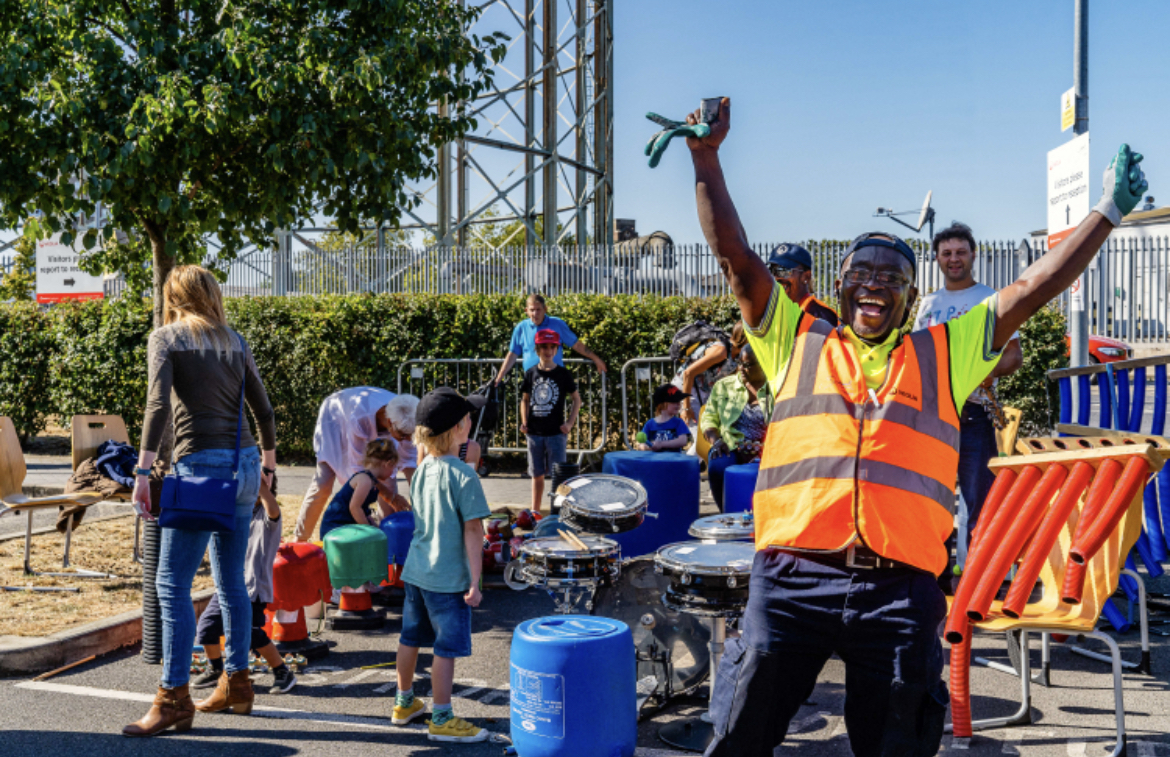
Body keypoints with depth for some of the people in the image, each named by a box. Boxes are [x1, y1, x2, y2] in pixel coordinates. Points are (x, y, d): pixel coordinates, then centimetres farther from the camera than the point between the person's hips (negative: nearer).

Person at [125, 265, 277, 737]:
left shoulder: (165, 338, 1)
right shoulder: (234, 341, 15)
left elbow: (158, 405, -13)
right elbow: (263, 410, 15)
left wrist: (143, 473, -16)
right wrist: (268, 461, 30)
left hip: (200, 466, -6)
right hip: (244, 465, 6)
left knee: (173, 584, -2)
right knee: (231, 579, 14)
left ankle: (174, 699, -2)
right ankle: (237, 684, 21)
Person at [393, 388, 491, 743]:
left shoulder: (421, 471, 5)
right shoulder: (463, 477, -18)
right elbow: (473, 532, -18)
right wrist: (475, 581, -14)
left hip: (415, 571, 8)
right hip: (448, 578, -8)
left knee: (411, 638, 19)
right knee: (446, 647, 2)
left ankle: (404, 703, 35)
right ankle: (442, 719, 10)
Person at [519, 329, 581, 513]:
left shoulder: (563, 374, -2)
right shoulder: (530, 373, 5)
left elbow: (577, 399, 4)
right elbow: (525, 399, 15)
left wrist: (570, 422, -7)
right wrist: (524, 422, 2)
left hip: (556, 432, -3)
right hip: (534, 433, 3)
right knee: (537, 474, 12)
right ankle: (534, 511, 22)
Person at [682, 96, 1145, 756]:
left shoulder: (944, 355, 18)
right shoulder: (798, 342, 15)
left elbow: (1032, 291, 16)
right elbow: (736, 256, 9)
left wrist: (1110, 212, 14)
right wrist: (707, 158, 1)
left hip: (900, 588, 1)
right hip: (792, 579, -1)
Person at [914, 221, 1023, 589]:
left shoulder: (992, 300, 3)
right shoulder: (929, 303, 16)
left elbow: (1014, 355, -1)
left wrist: (990, 371, -19)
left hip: (974, 412, -5)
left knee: (978, 499, -5)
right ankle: (938, 573, 19)